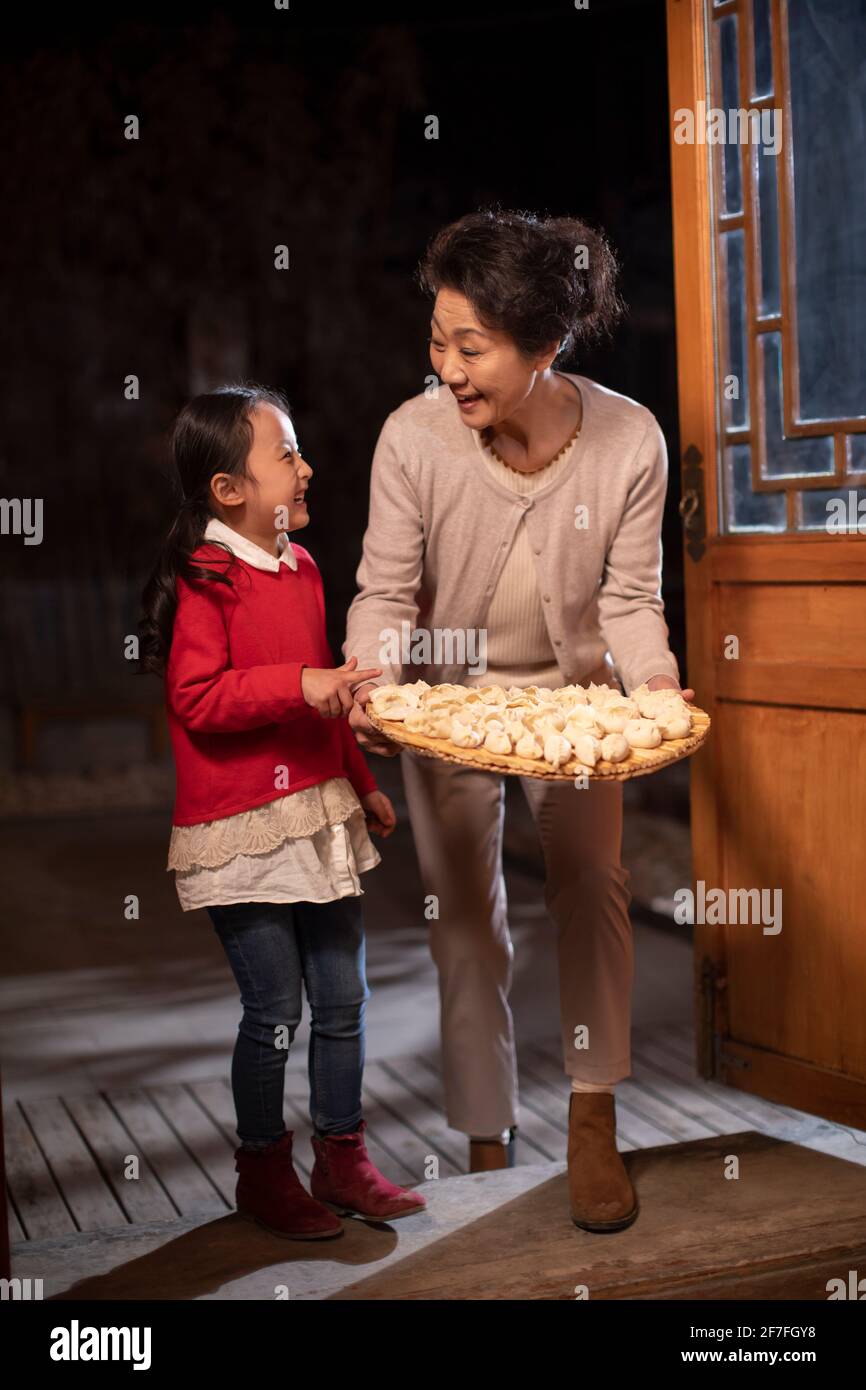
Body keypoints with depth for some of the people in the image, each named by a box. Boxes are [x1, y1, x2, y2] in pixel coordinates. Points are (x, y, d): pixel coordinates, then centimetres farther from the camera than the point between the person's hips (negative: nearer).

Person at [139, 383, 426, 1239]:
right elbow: (197, 699, -21)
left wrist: (361, 783, 23)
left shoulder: (300, 566, 11)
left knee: (343, 998, 11)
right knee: (275, 1011, 1)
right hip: (241, 830, -7)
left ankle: (341, 1159, 27)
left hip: (319, 814, 7)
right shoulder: (204, 580, -13)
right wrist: (300, 684, -27)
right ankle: (263, 1173, 21)